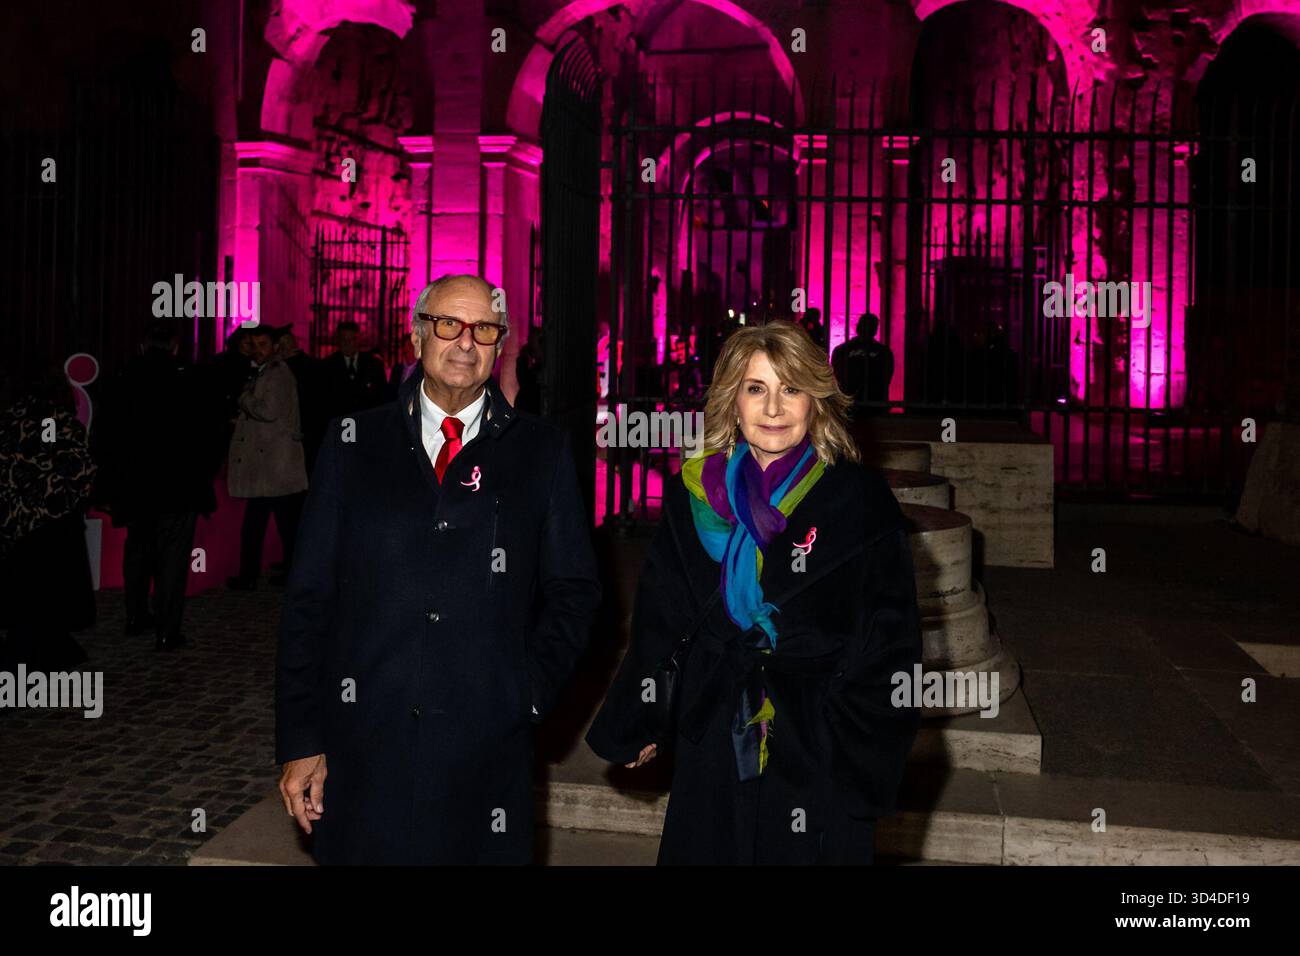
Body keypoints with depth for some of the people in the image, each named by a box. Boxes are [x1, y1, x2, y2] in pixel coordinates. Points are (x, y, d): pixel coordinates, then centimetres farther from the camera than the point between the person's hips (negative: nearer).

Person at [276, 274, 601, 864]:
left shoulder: (541, 451, 3)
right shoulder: (353, 444, 4)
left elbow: (573, 589, 7)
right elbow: (309, 597, 3)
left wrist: (530, 693, -4)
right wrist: (300, 740, 0)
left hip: (486, 749, 0)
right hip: (363, 744, 1)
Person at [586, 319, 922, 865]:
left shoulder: (860, 501, -7)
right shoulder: (693, 495, 2)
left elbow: (889, 641, -6)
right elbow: (659, 620, 9)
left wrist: (867, 756, -9)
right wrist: (636, 725, 9)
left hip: (821, 750, -2)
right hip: (713, 744, 3)